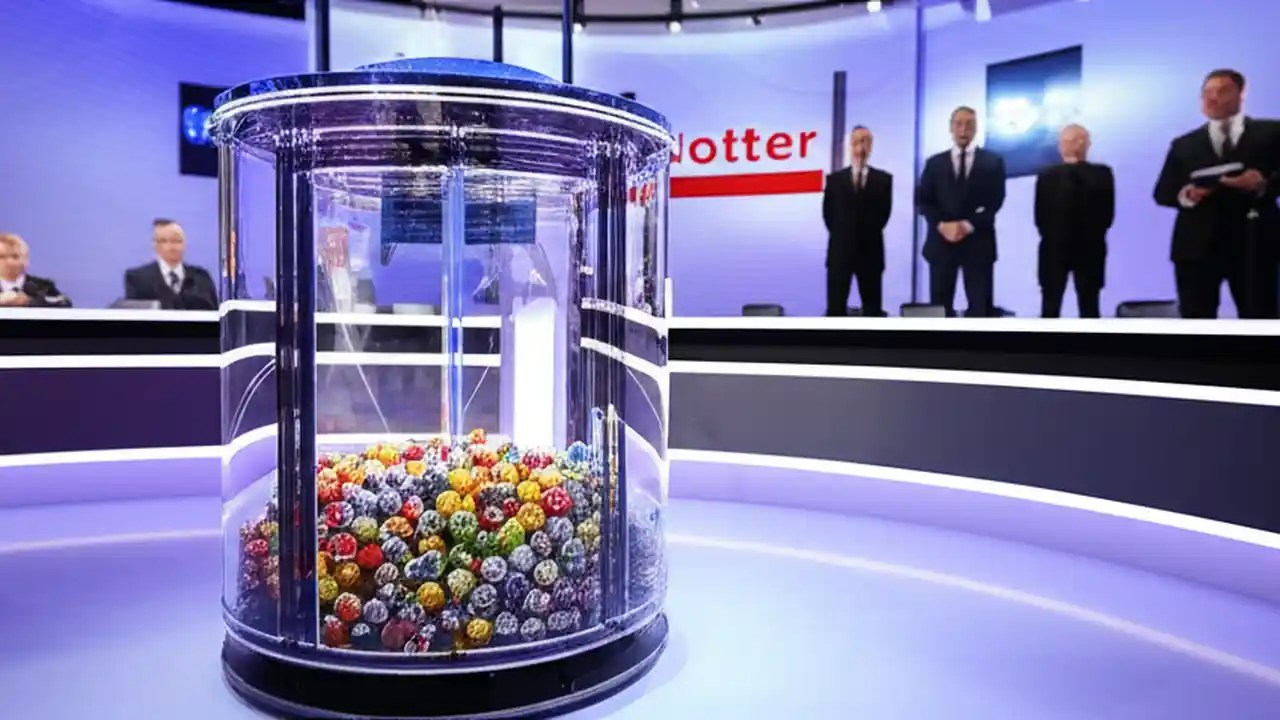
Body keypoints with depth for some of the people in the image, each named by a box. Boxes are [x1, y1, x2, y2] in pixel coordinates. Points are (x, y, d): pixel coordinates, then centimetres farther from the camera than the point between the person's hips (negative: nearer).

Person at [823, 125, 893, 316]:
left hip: (871, 251, 0)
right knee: (835, 307, 1)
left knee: (872, 309, 5)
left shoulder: (883, 179, 5)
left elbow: (884, 212, 4)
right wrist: (841, 235, 3)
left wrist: (869, 233, 1)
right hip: (840, 251, 0)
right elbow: (828, 213, 6)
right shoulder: (835, 178, 6)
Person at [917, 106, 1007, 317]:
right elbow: (923, 200, 4)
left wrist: (969, 225, -15)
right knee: (939, 307, 1)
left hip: (978, 243, -1)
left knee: (980, 307, -2)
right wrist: (942, 225, -13)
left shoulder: (993, 161, 9)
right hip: (941, 241, 1)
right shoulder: (935, 163, 13)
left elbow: (995, 200, -1)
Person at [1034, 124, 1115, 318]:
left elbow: (1039, 217, -7)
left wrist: (1054, 238, 9)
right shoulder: (1103, 174, -6)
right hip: (1090, 249, 1)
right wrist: (1090, 235, 11)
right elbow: (1107, 216, -3)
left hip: (1054, 249, -1)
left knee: (1050, 308, 6)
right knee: (1089, 308, 7)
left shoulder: (1046, 175, -9)